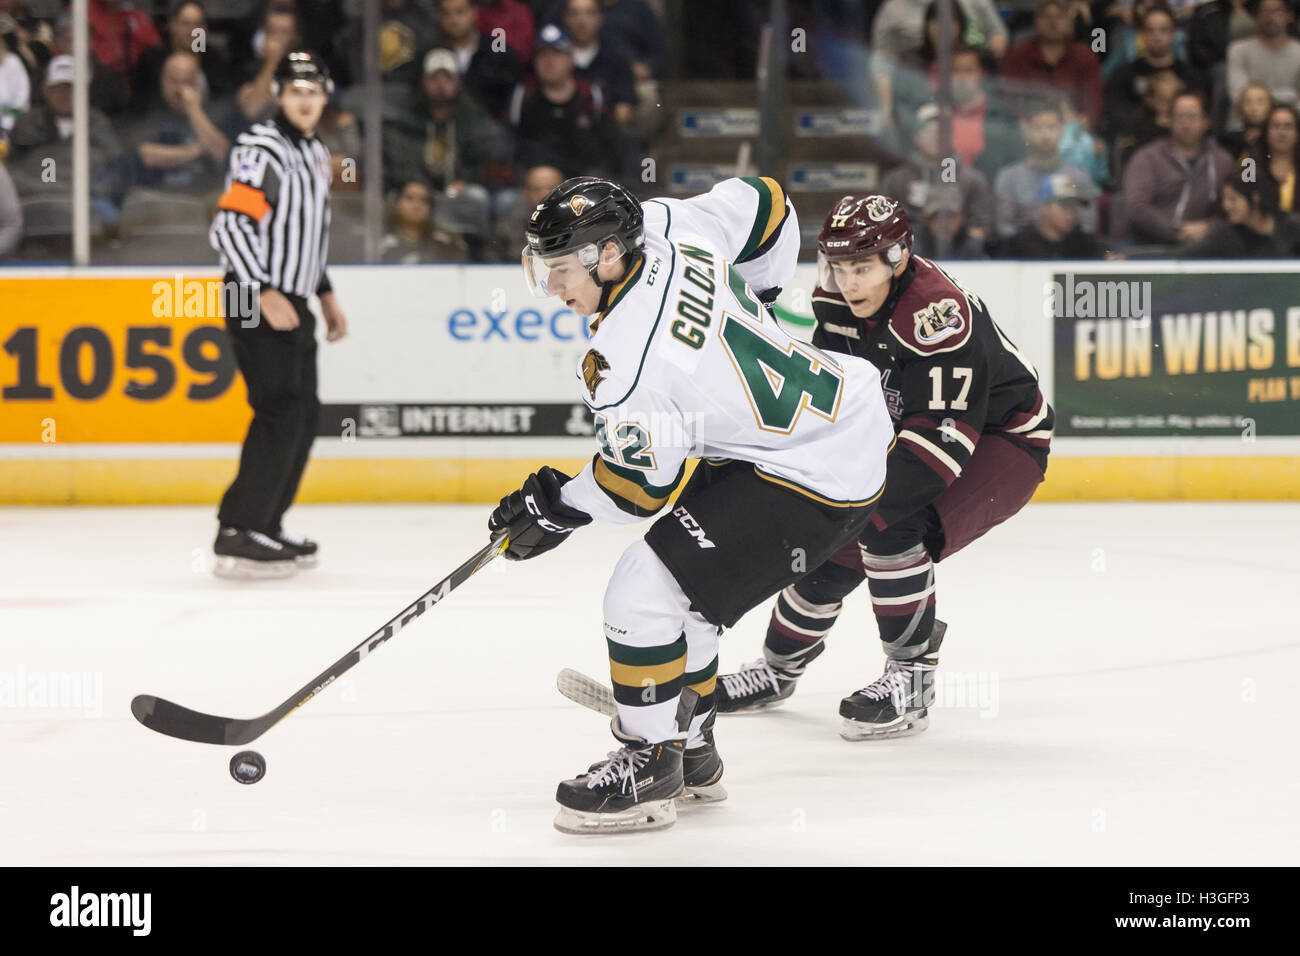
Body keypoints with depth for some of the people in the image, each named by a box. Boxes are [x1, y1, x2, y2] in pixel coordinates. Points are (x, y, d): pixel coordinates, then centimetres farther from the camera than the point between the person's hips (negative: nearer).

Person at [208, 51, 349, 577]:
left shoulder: (315, 154, 15)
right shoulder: (261, 149, -15)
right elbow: (228, 227, -22)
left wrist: (325, 294, 24)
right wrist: (263, 293, -27)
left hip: (291, 303, 10)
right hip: (256, 302, -10)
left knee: (305, 414, 12)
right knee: (281, 411, -16)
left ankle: (266, 526, 20)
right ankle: (237, 537, -19)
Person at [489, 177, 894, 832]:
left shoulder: (623, 358, -25)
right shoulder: (668, 226, -3)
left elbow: (643, 483, -15)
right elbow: (763, 202, 14)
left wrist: (558, 508, 2)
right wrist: (754, 301, 29)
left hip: (811, 477, -11)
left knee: (645, 589, -11)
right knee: (683, 588, 21)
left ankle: (648, 766, 1)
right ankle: (690, 753, 33)